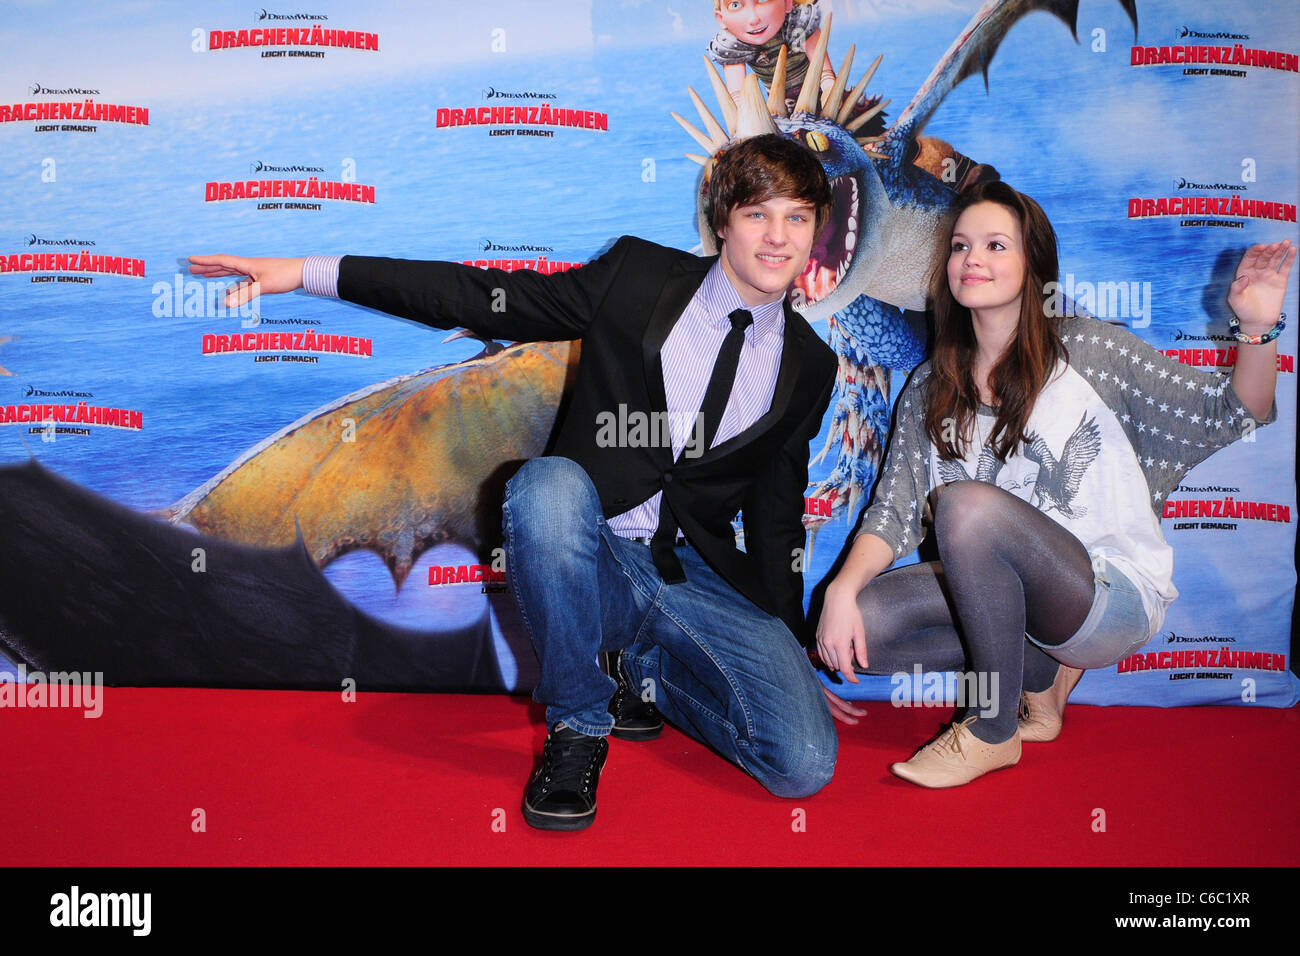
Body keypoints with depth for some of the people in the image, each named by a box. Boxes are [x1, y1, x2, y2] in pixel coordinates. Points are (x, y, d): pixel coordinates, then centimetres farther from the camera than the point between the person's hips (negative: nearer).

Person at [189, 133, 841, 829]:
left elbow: (778, 514, 14)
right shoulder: (637, 275, 1)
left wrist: (791, 658, 14)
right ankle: (576, 726, -14)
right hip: (592, 561, -1)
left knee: (804, 765, -18)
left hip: (699, 581, 2)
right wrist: (303, 272, -7)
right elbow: (481, 298, -1)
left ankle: (648, 665, 10)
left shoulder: (809, 366, 8)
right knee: (547, 482, -37)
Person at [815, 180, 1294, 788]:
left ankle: (994, 733, -14)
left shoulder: (1086, 349, -4)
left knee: (966, 503, -31)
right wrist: (843, 590, -18)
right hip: (1013, 591, 5)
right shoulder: (930, 389, 6)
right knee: (862, 625, -19)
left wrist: (1257, 329, -23)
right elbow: (895, 510, 0)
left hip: (1114, 595, -4)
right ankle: (1038, 672, 4)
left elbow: (1228, 416, -4)